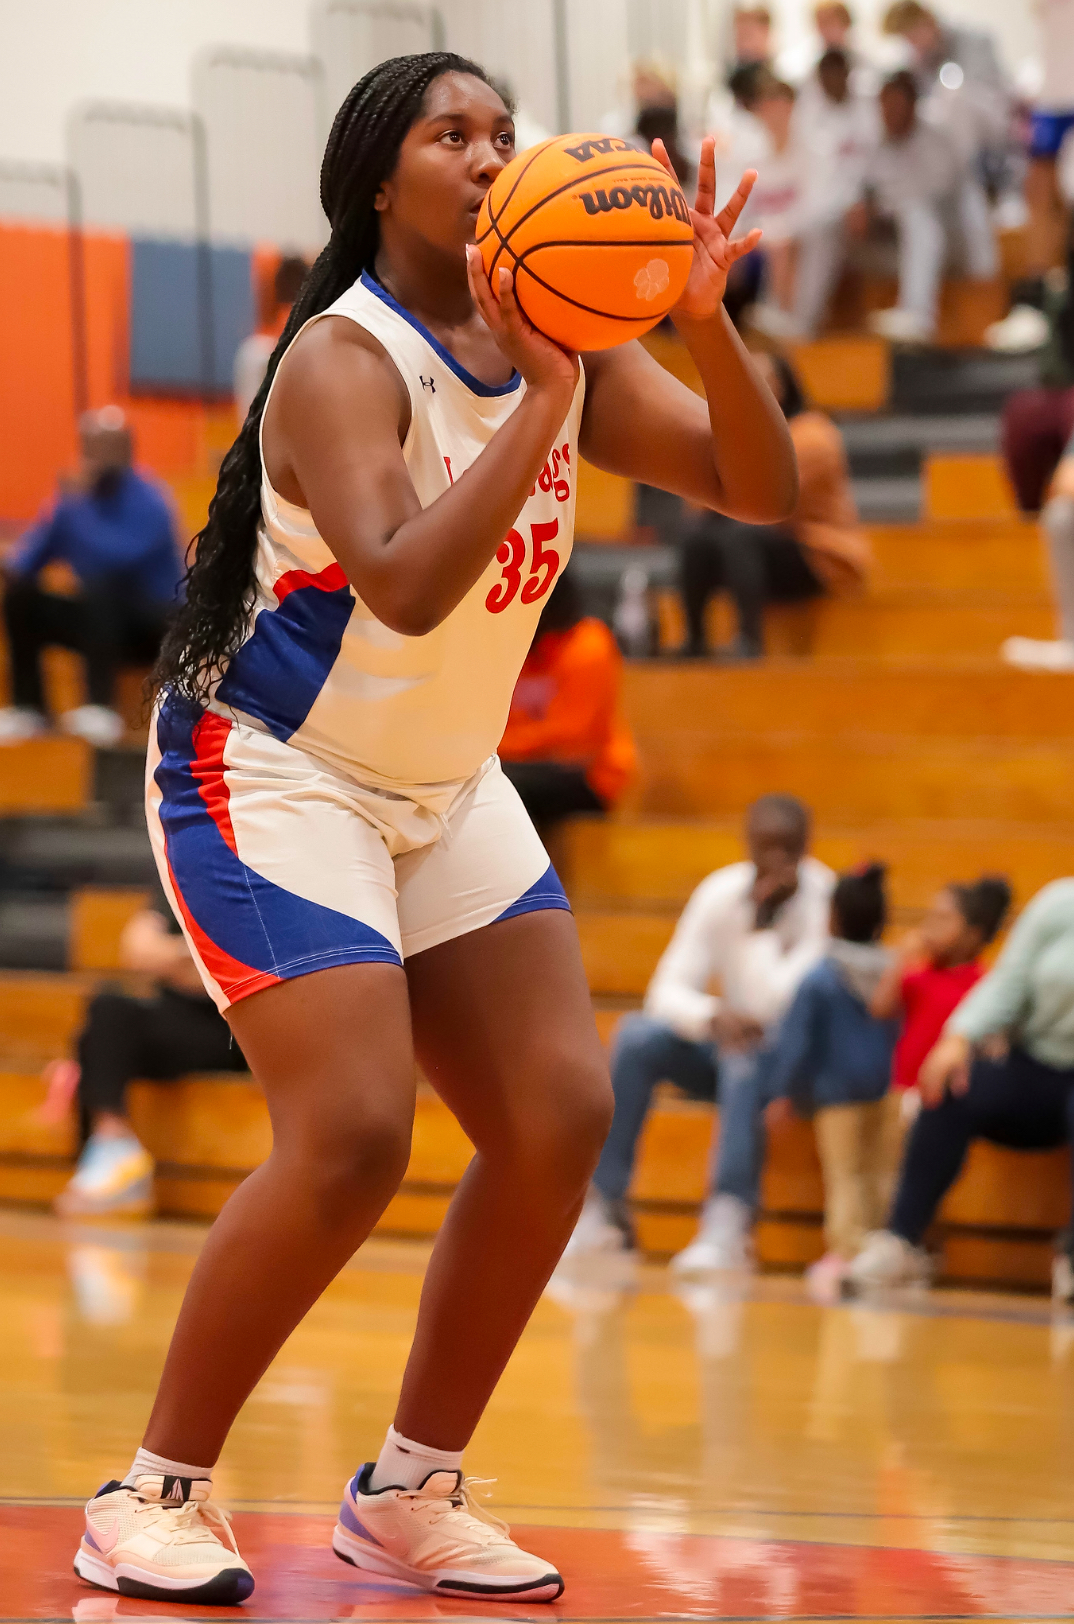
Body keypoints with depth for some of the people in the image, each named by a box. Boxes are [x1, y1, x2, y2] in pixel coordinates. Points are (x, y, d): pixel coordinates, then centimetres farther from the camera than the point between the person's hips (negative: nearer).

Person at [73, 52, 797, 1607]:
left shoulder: (556, 343, 0)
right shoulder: (344, 359, -21)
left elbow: (756, 485, -6)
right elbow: (405, 584, -36)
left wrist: (704, 323, -22)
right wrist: (540, 402, -38)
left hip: (445, 787, 8)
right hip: (271, 776, -8)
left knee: (559, 1116, -1)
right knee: (352, 1138, -21)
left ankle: (412, 1494, 11)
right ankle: (159, 1492, -5)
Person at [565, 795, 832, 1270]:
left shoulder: (824, 901, -17)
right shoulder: (722, 892, -5)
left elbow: (776, 1003, -25)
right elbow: (667, 991, -11)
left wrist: (760, 923, -22)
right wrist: (713, 1017, -31)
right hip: (729, 1051, 4)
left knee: (745, 1055, -38)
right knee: (638, 1036, -23)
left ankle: (728, 1226, -47)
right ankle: (602, 1209, -22)